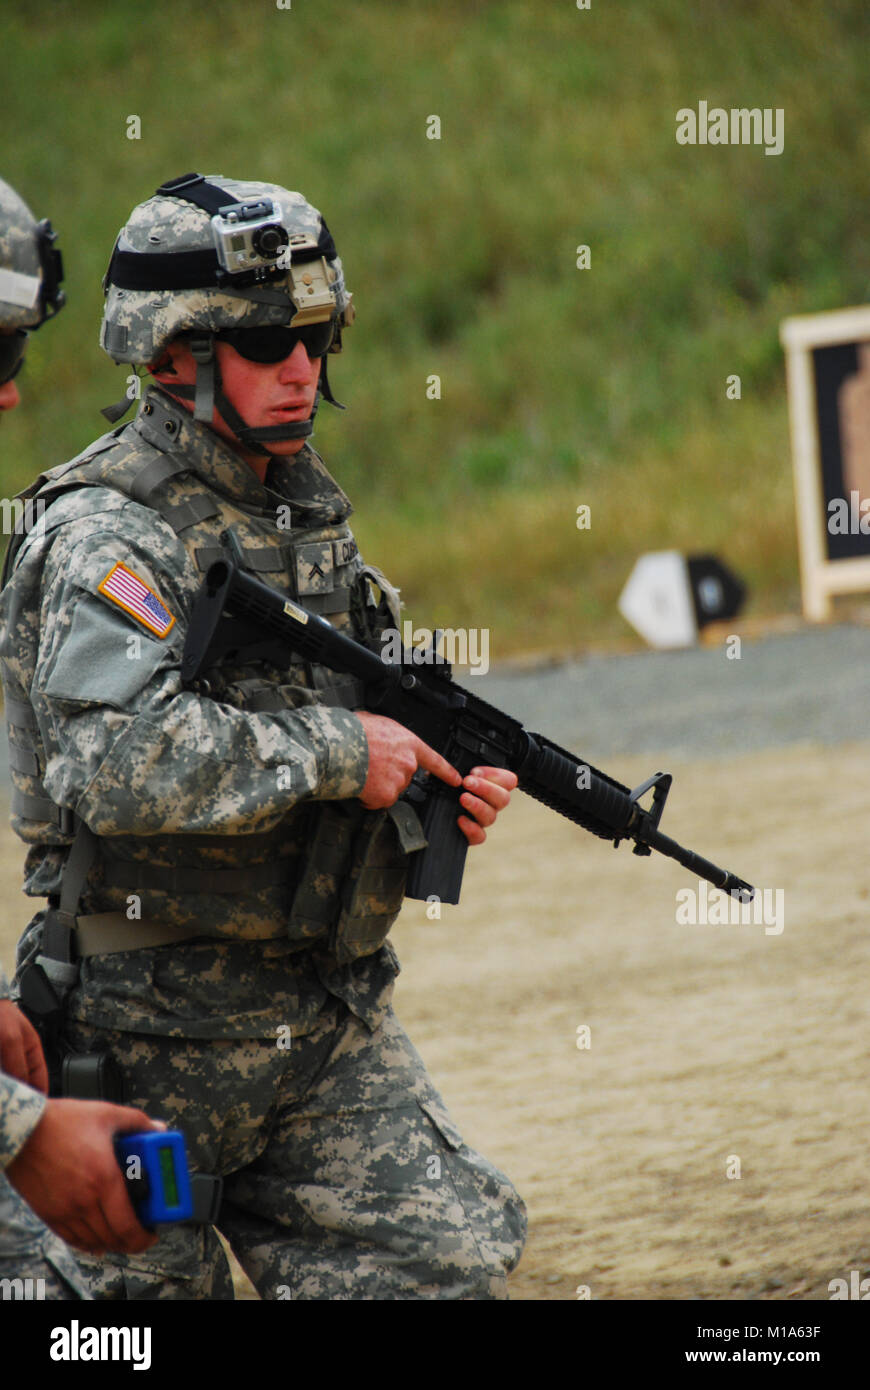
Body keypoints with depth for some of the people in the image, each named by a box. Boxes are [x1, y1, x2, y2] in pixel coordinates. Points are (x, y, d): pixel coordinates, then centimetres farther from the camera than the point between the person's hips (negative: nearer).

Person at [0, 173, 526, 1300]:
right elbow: (114, 761, -32)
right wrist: (336, 752, -24)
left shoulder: (303, 509, 11)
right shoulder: (111, 535, -16)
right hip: (161, 1030, -7)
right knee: (143, 1290, 6)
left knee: (452, 1257, -1)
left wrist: (437, 785, 2)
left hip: (330, 1014, 7)